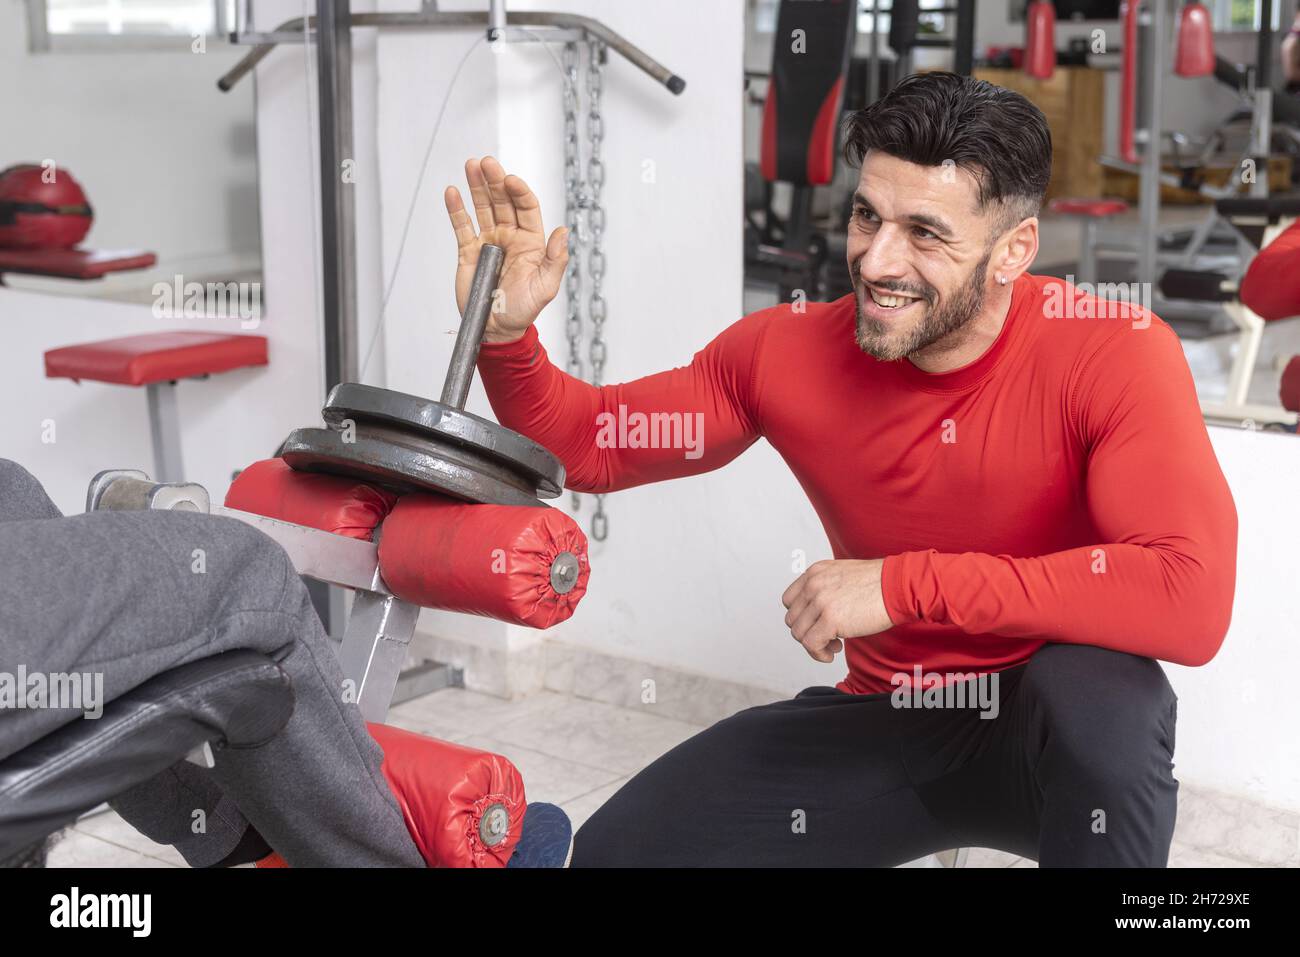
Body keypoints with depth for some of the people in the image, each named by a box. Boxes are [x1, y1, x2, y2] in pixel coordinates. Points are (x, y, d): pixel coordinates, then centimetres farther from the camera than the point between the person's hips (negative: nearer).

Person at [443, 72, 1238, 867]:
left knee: (1098, 684, -38)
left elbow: (1193, 598, -36)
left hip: (1066, 735, -4)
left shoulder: (1116, 353, -23)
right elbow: (591, 445, 3)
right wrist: (506, 336, -19)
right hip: (884, 719, 4)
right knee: (611, 851, -9)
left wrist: (905, 583, -34)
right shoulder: (790, 350, -10)